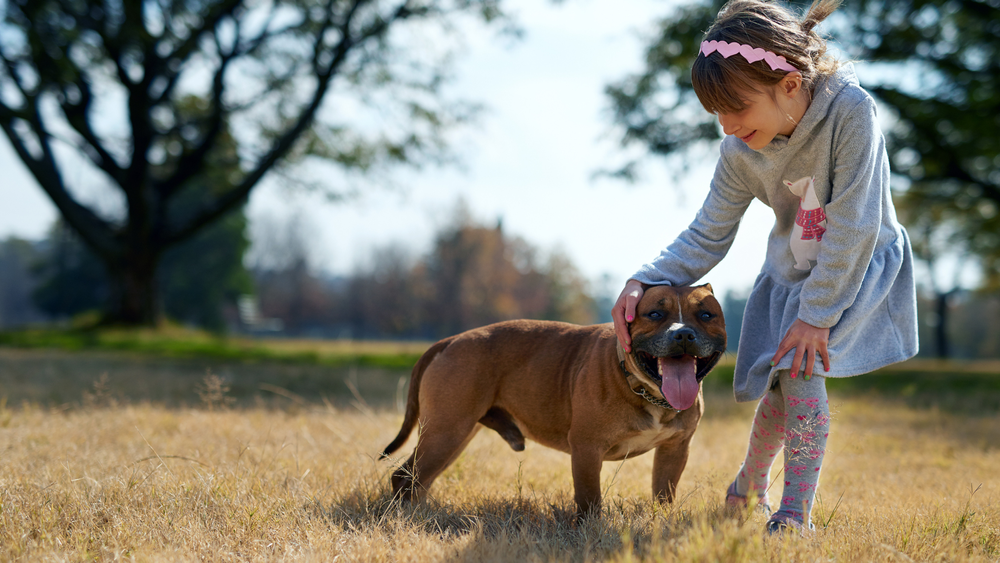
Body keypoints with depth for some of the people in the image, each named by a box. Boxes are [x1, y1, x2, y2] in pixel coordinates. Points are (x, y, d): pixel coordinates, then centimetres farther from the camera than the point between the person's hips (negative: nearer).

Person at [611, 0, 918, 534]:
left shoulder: (850, 111, -30)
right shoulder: (741, 151, -15)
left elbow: (853, 227, -28)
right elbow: (708, 236, -7)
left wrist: (817, 313, -25)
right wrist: (644, 281, -23)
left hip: (859, 268, -4)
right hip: (792, 271, 4)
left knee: (800, 367, -22)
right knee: (781, 385, 0)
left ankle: (795, 513, -16)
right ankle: (750, 482, 30)